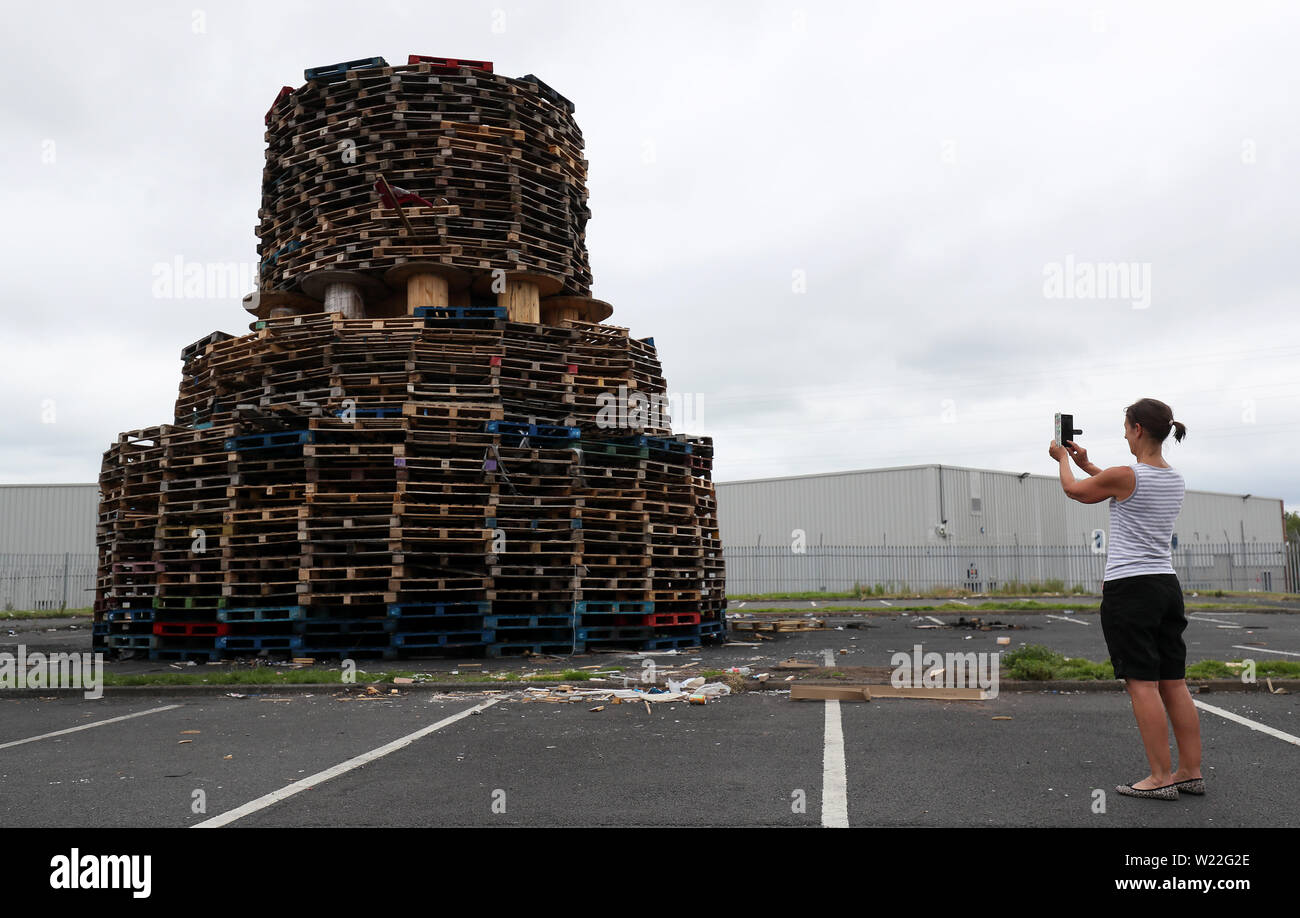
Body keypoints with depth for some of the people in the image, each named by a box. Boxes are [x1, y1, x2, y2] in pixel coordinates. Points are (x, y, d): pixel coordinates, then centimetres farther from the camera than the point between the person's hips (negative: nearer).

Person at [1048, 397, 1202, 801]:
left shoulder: (1124, 475, -14)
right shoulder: (1176, 480, 10)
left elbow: (1074, 490, 4)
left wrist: (1063, 459, 24)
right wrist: (1085, 462, 36)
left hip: (1128, 587, -8)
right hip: (1167, 585, 8)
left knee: (1142, 684, -4)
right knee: (1174, 683, 11)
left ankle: (1161, 777, -1)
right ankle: (1191, 772, 16)